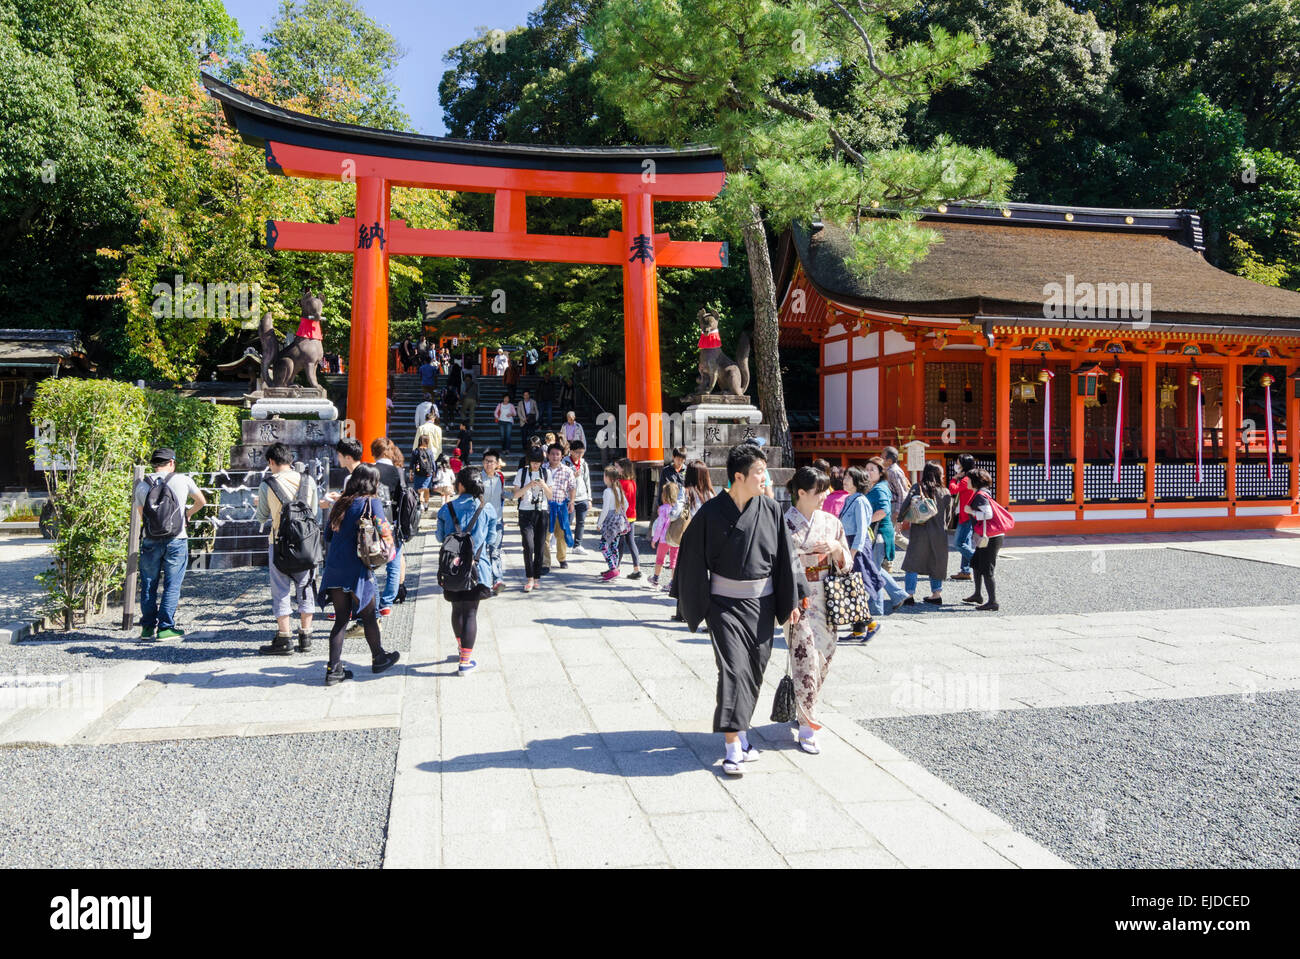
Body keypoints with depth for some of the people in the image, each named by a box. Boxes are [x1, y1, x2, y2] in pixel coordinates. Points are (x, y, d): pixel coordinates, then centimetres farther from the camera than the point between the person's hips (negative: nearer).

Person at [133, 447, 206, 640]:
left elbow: (142, 516, 11)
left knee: (148, 586, 13)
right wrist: (188, 514, 33)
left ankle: (147, 627, 18)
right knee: (172, 586, 4)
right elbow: (201, 501, 14)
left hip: (150, 542, 2)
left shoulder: (142, 485, 3)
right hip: (176, 541, -2)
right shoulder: (183, 480, -1)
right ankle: (165, 627, 4)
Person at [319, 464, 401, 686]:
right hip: (358, 570, -5)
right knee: (368, 616, 11)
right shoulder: (372, 503, -7)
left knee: (341, 619, 10)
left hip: (334, 569, 5)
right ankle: (378, 659, 27)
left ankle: (334, 669, 9)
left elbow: (328, 534, 15)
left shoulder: (340, 503, 10)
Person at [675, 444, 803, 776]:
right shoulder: (712, 512, -9)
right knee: (733, 668, -10)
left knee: (753, 669, 9)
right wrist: (694, 606, 0)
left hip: (761, 602, 3)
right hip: (725, 601, -3)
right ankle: (734, 747, -7)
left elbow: (785, 556, 5)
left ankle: (739, 729, 27)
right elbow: (693, 559, -2)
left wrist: (791, 601, 4)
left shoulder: (770, 509, 0)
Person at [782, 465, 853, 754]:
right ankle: (807, 727, 1)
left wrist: (837, 548, -9)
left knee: (824, 657, 10)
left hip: (825, 600, 5)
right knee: (805, 660, -7)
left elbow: (846, 563, 10)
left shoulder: (830, 521, 7)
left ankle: (803, 709, 31)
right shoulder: (784, 523, -8)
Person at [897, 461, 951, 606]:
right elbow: (947, 514, 9)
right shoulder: (945, 492, 5)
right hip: (939, 533, 3)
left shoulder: (917, 488, -4)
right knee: (935, 563, 15)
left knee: (912, 562, 1)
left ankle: (910, 595, -4)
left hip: (920, 531, -3)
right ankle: (937, 594, 17)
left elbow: (905, 505, -11)